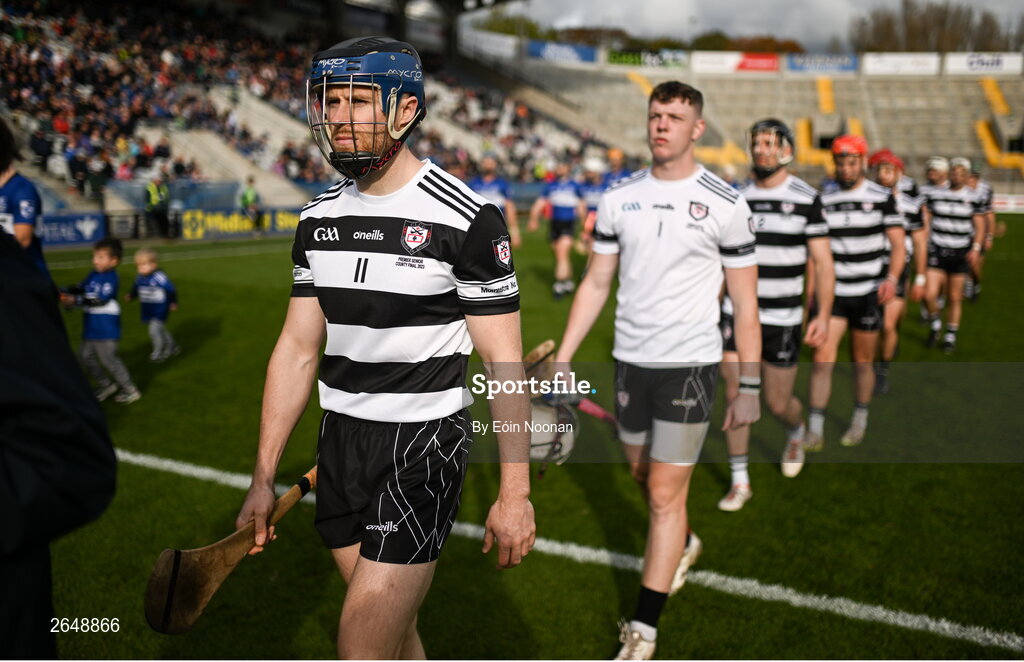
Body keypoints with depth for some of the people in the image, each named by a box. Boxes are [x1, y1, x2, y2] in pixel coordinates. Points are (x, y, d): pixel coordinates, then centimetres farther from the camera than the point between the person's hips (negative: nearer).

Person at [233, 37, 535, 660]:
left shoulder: (465, 217, -13)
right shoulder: (319, 217, 6)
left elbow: (505, 364, -10)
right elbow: (298, 350, 10)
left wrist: (516, 493, -11)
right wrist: (264, 478, 9)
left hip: (424, 443, -6)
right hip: (341, 439, 6)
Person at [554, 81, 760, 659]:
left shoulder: (725, 205, -7)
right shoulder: (618, 199, 4)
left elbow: (745, 303, -3)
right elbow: (596, 284, 9)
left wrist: (750, 388, -6)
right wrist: (562, 359, 4)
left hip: (690, 363, -4)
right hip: (630, 358, 5)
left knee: (666, 494, -4)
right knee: (643, 471, 20)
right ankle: (683, 545, 51)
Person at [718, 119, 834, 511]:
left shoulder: (806, 198, -6)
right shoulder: (737, 197, 4)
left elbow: (822, 262, -5)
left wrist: (823, 315, -13)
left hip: (782, 319, -2)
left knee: (778, 403, 6)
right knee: (735, 396, -1)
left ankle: (797, 433, 43)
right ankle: (740, 481, 12)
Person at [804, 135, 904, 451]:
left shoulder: (882, 197, -2)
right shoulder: (823, 199, 3)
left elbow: (898, 244, -3)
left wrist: (892, 278, -21)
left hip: (869, 293, -1)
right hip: (832, 292, 1)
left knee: (862, 362, 8)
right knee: (822, 359, -10)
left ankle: (860, 421, 29)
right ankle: (815, 431, -6)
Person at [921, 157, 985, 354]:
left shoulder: (973, 199, 0)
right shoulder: (934, 194, 0)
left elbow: (979, 227, 3)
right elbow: (924, 221, 6)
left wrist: (976, 248, -11)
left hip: (960, 254, 0)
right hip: (936, 251, 0)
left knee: (954, 298, 6)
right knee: (929, 295, -13)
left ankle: (950, 336, 24)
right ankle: (935, 324, 18)